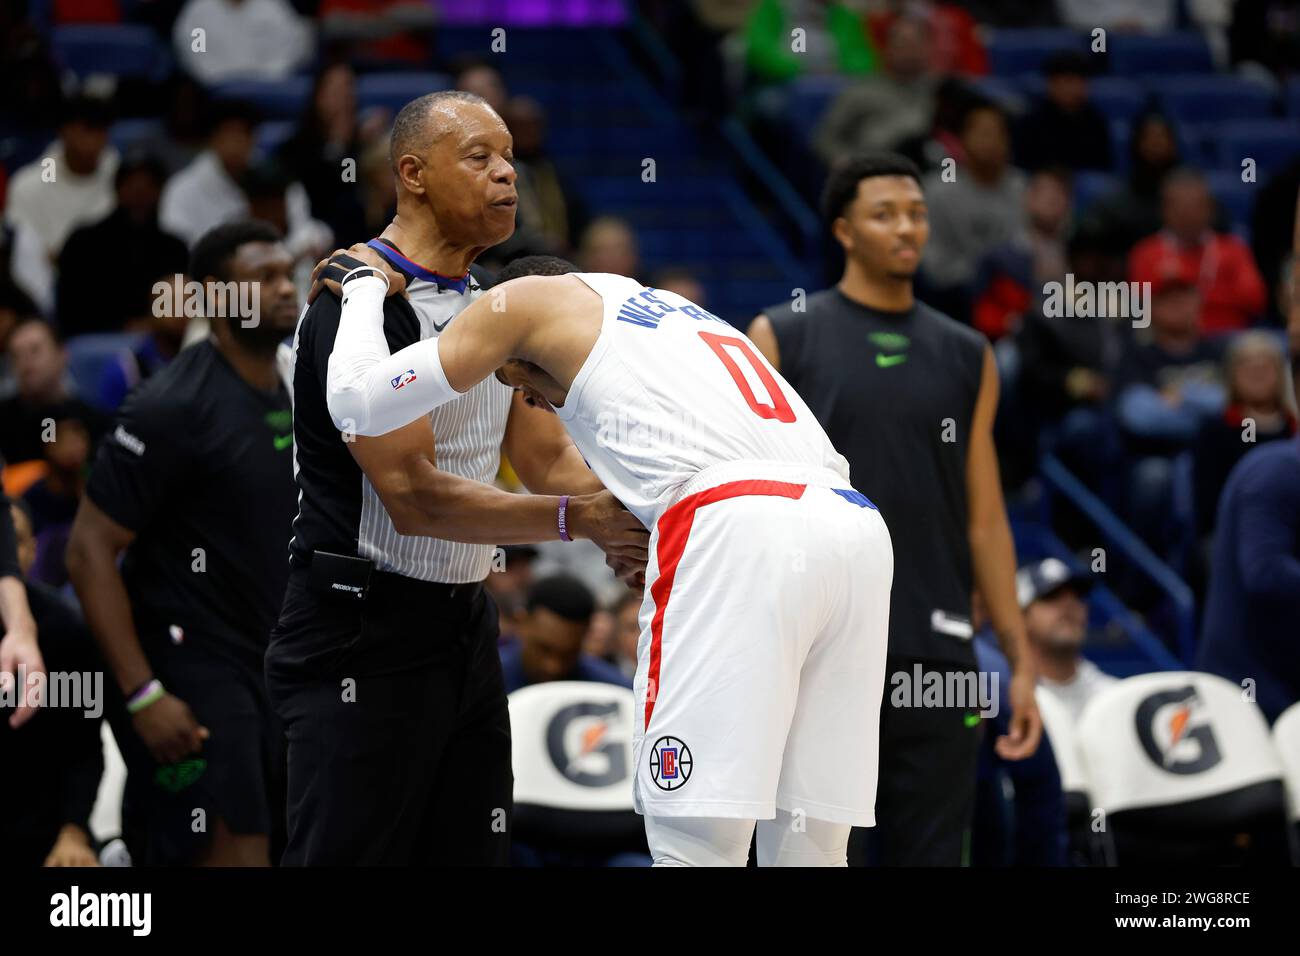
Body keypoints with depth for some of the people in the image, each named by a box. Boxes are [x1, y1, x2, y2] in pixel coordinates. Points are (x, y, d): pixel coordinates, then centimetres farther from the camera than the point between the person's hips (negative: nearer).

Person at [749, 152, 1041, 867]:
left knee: (931, 853, 4)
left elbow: (985, 521, 14)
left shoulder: (966, 358, 13)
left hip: (938, 656, 3)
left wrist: (1021, 659, 8)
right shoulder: (783, 339, 3)